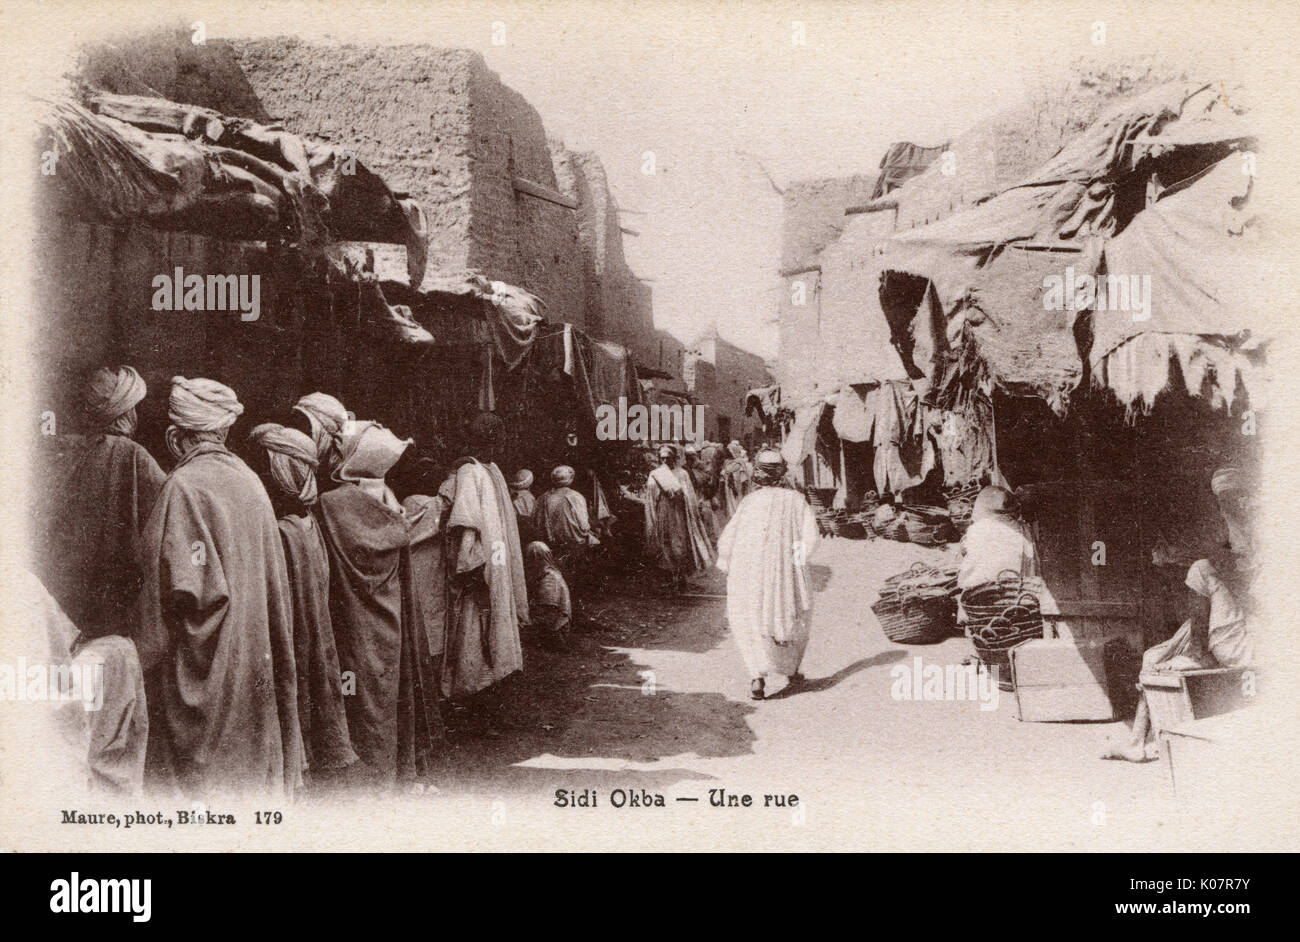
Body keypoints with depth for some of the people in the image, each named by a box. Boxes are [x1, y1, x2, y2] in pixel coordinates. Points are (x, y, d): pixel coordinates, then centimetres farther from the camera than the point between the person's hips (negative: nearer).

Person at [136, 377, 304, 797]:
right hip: (254, 660, 7)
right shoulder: (249, 480, 7)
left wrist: (150, 655, -10)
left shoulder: (184, 486, -14)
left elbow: (187, 589, -20)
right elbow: (274, 580, 11)